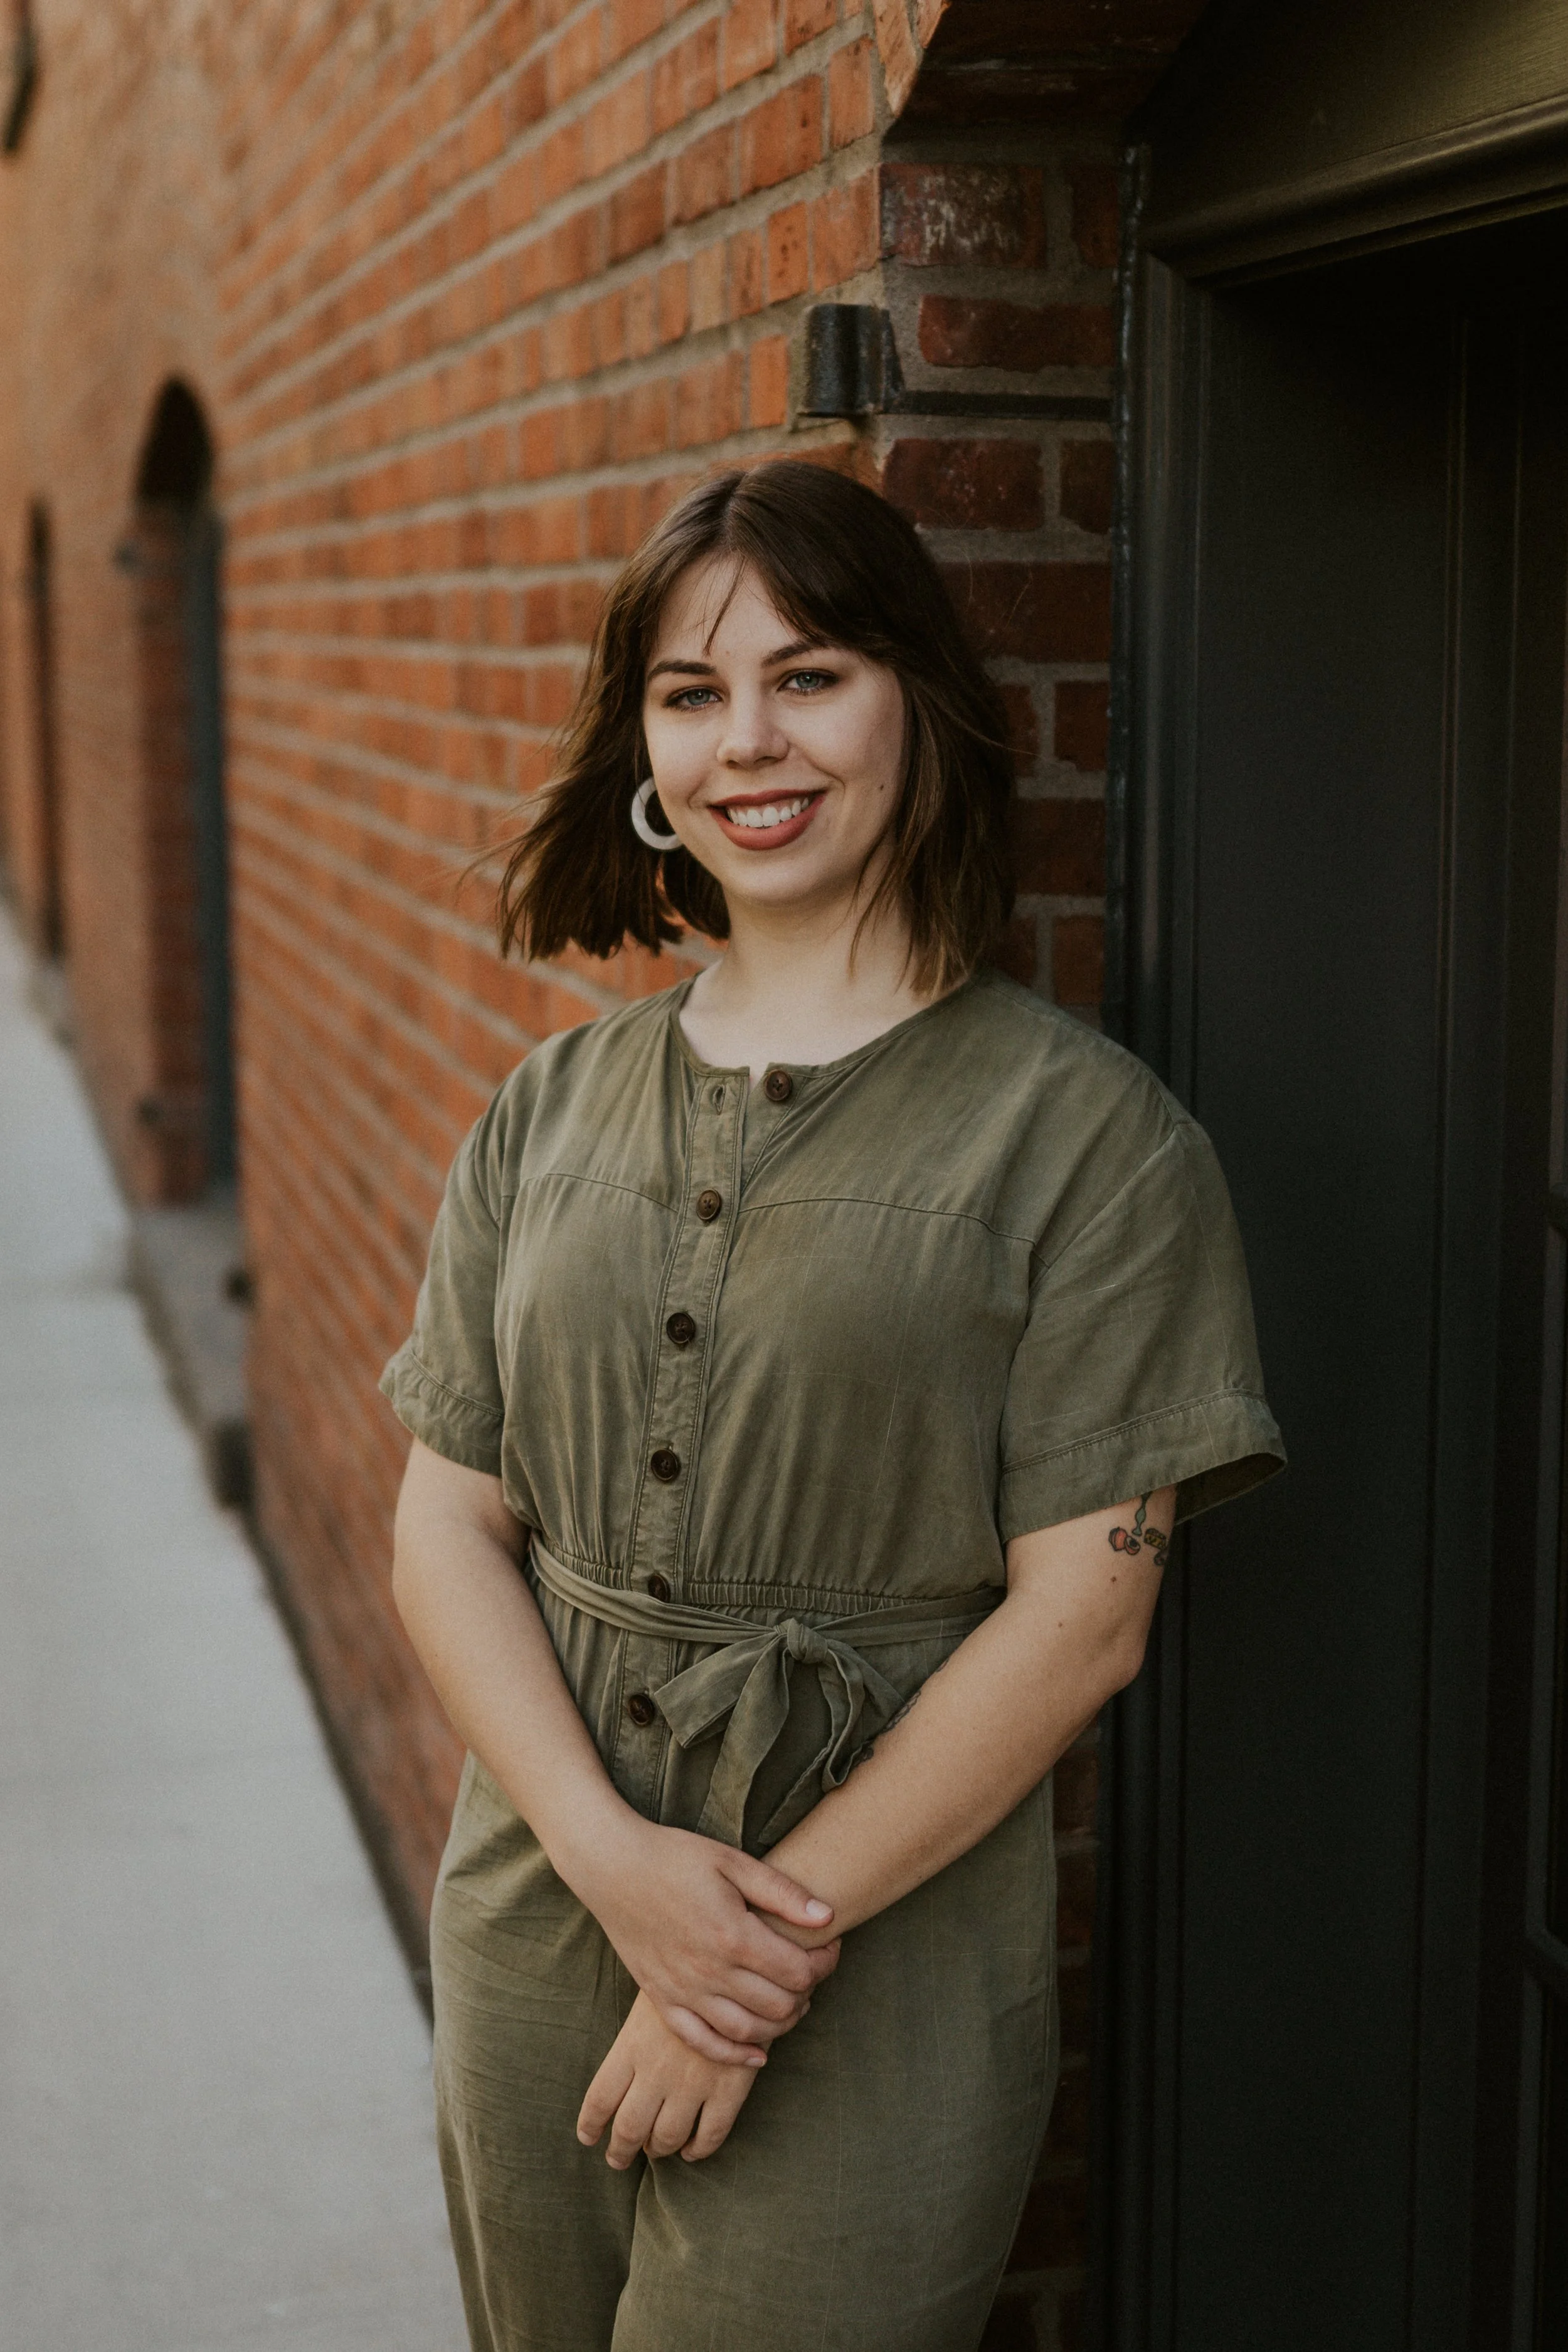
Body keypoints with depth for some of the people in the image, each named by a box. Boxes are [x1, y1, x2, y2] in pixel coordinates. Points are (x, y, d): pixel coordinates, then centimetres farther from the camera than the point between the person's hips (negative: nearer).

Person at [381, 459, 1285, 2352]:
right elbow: (447, 1522, 3)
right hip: (535, 1932, 4)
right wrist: (613, 1852, -12)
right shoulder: (551, 1114, 5)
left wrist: (773, 1924, -14)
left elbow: (1083, 1612, -11)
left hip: (879, 1984, -4)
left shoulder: (1084, 1132, -8)